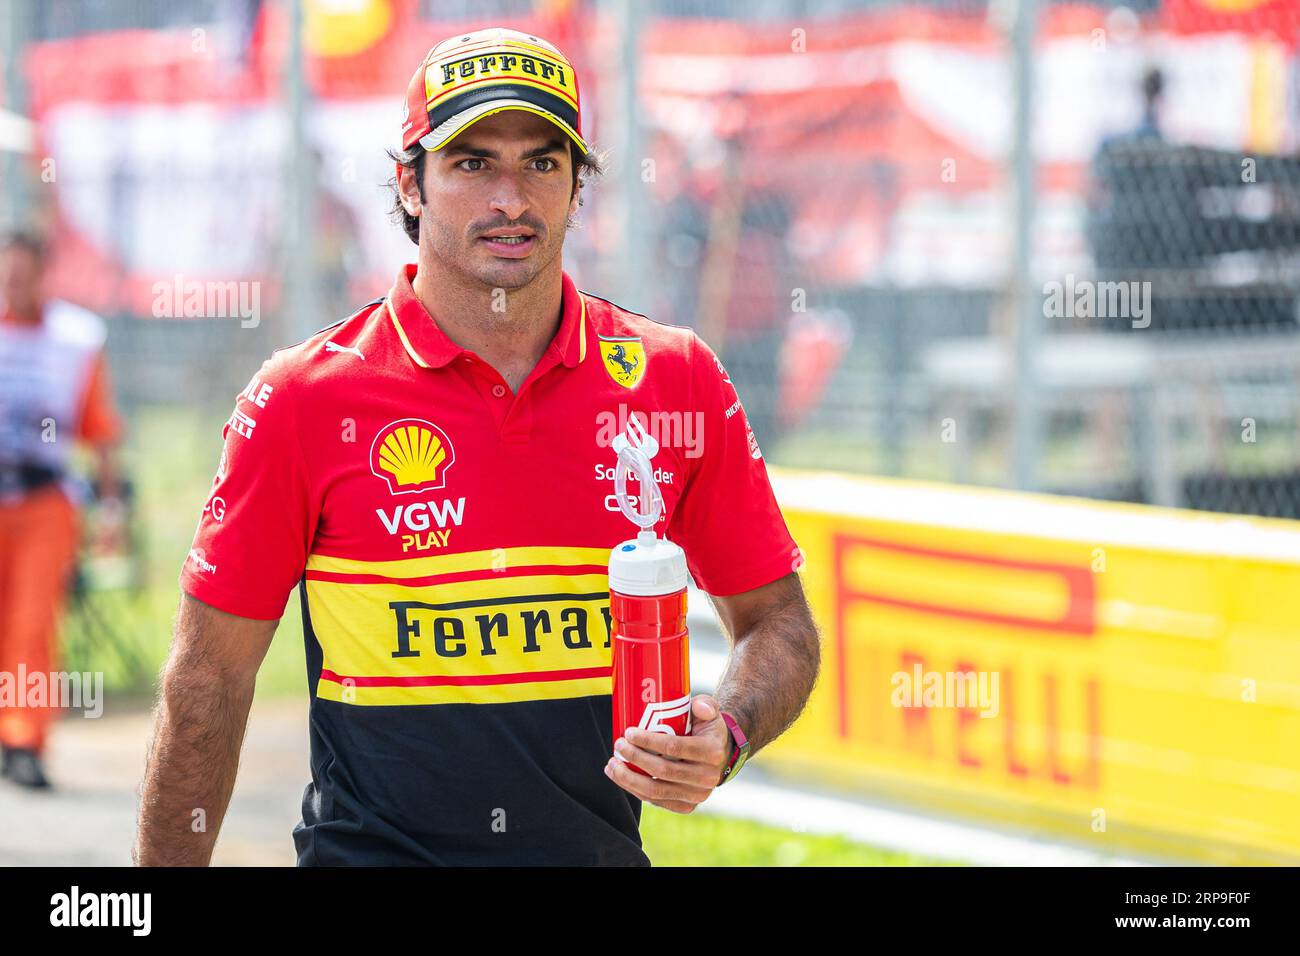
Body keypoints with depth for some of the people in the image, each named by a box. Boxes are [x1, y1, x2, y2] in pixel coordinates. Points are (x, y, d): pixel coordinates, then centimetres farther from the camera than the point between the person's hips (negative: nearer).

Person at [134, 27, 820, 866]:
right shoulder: (302, 399, -6)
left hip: (602, 847, 2)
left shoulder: (676, 380, 0)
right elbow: (209, 679, -3)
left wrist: (724, 739, -12)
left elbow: (778, 624, 8)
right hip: (369, 851, -2)